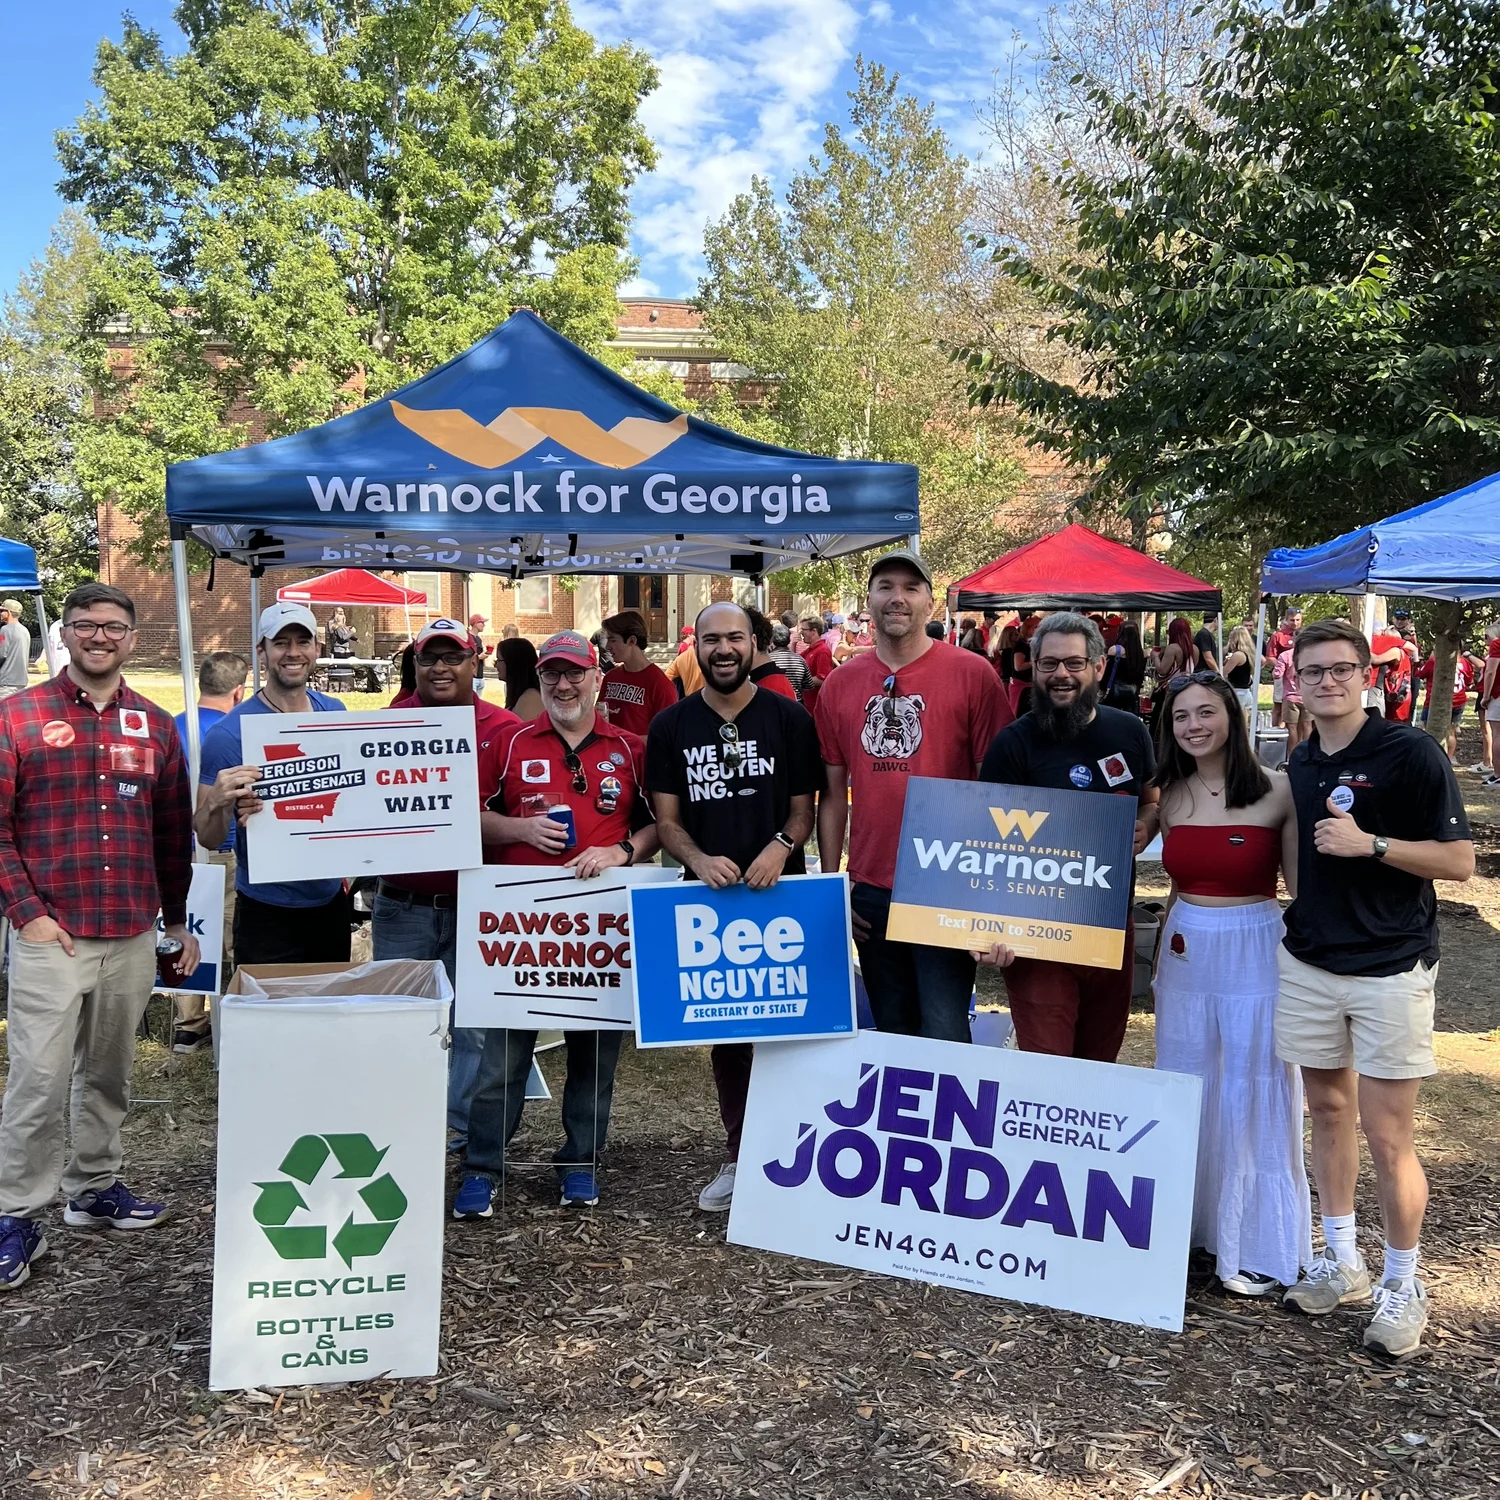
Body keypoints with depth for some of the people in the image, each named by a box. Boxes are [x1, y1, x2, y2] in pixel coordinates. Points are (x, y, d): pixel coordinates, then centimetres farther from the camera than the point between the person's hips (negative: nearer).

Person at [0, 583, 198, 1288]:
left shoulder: (155, 727, 9)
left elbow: (174, 832, 13)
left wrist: (178, 920, 13)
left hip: (133, 936, 4)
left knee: (109, 1072, 15)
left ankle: (93, 1187, 30)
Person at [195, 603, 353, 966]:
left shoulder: (336, 714, 0)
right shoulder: (230, 733, -14)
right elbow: (209, 840, -12)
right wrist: (218, 804, -32)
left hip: (332, 903, 5)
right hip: (268, 915, -5)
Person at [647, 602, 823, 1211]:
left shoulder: (789, 718, 1)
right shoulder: (671, 726, 5)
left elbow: (804, 806, 2)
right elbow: (666, 820, 3)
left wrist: (782, 845, -19)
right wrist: (698, 859, -17)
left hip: (779, 890, -2)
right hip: (708, 893, 2)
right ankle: (738, 1156, 24)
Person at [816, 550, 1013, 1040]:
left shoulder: (972, 674, -6)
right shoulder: (840, 684, 5)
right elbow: (834, 793, 10)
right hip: (870, 889, 4)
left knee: (944, 1037, -4)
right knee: (893, 1033, 17)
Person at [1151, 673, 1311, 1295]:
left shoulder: (1278, 792, -10)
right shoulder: (1170, 794, 3)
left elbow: (1302, 891, -5)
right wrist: (1161, 959, 13)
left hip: (1256, 956, -5)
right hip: (1186, 955, 5)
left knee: (1252, 1100, 3)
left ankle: (1258, 1247, 17)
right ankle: (1188, 1223, 29)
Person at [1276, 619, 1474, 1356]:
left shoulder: (1411, 751, -10)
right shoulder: (1299, 766, 8)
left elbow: (1459, 860, -12)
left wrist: (1370, 844, -22)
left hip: (1390, 970, -5)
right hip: (1307, 963, 6)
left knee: (1387, 1137, -2)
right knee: (1327, 1113, 13)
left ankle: (1403, 1285, 16)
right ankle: (1342, 1260, 28)